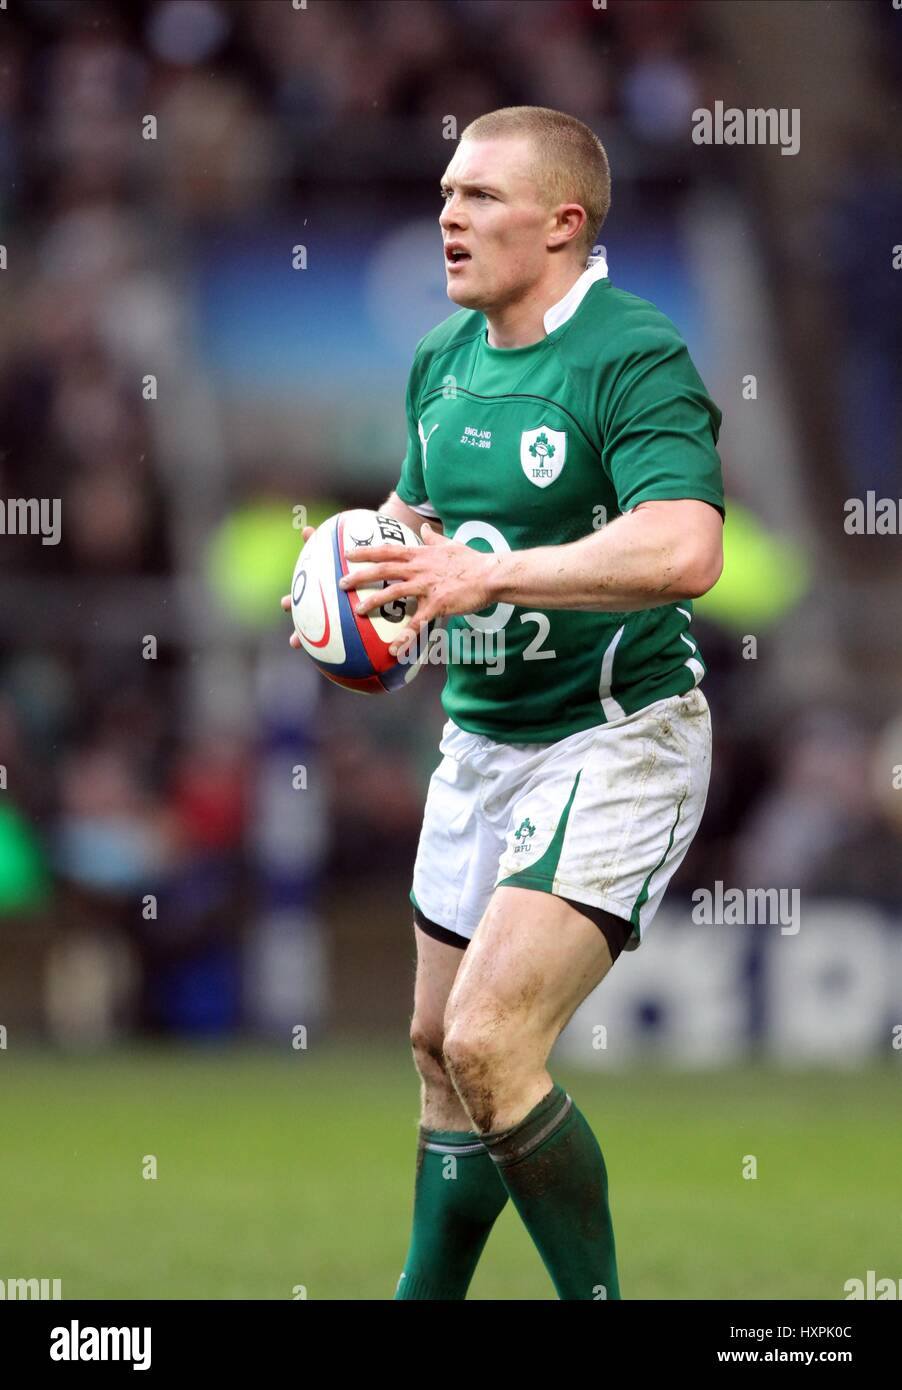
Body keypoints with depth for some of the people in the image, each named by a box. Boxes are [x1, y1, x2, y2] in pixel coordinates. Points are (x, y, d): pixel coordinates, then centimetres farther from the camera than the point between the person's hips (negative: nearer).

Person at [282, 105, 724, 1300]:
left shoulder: (634, 360, -18)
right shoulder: (443, 358, 8)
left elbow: (684, 550, -33)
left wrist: (493, 575, -36)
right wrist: (361, 587, 2)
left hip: (616, 740, -8)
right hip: (482, 739, 8)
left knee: (490, 1043, -20)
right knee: (439, 1044, 15)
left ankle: (597, 1293, -5)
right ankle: (428, 1293, 30)